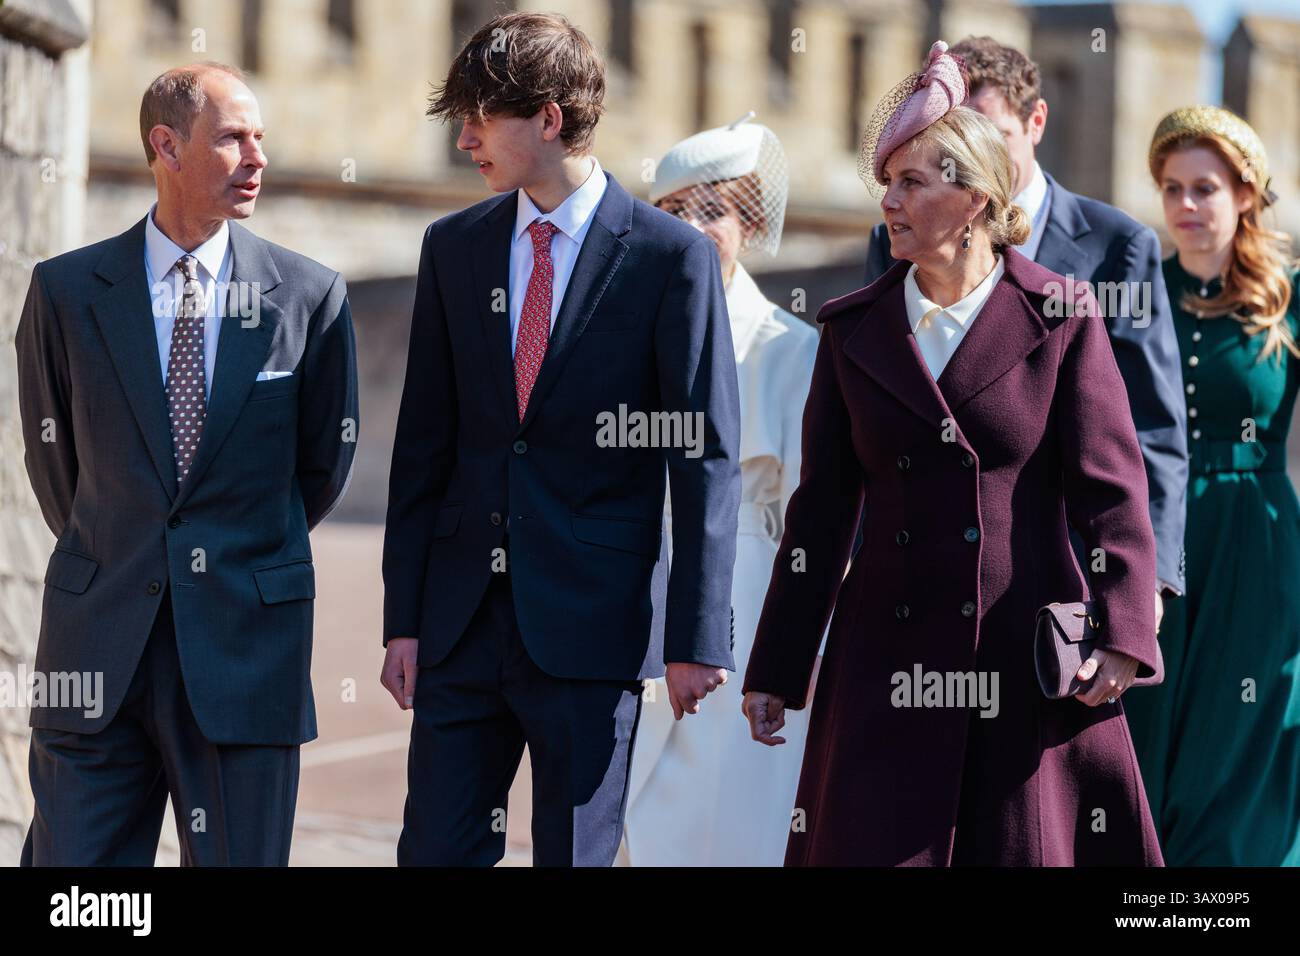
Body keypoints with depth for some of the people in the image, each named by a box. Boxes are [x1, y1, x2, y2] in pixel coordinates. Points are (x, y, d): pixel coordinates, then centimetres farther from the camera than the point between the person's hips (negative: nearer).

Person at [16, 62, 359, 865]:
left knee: (239, 856, 4)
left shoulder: (311, 296, 1)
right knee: (74, 857, 1)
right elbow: (52, 454, 13)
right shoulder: (67, 291, 2)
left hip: (247, 641, 0)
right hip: (99, 640, 0)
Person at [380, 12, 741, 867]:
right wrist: (404, 617, 5)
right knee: (436, 849, 4)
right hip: (464, 617, 4)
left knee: (577, 853, 3)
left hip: (591, 624, -4)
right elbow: (424, 444, 10)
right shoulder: (454, 248, 9)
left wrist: (696, 637, -10)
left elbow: (706, 459, -6)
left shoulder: (673, 258, -4)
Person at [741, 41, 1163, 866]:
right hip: (889, 659, 3)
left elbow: (1113, 488, -5)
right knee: (872, 846, -2)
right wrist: (777, 670, 8)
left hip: (1030, 654, -3)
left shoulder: (1062, 319, 0)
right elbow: (822, 510, 11)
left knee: (1032, 845, 2)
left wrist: (1125, 633, -18)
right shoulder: (855, 330, 9)